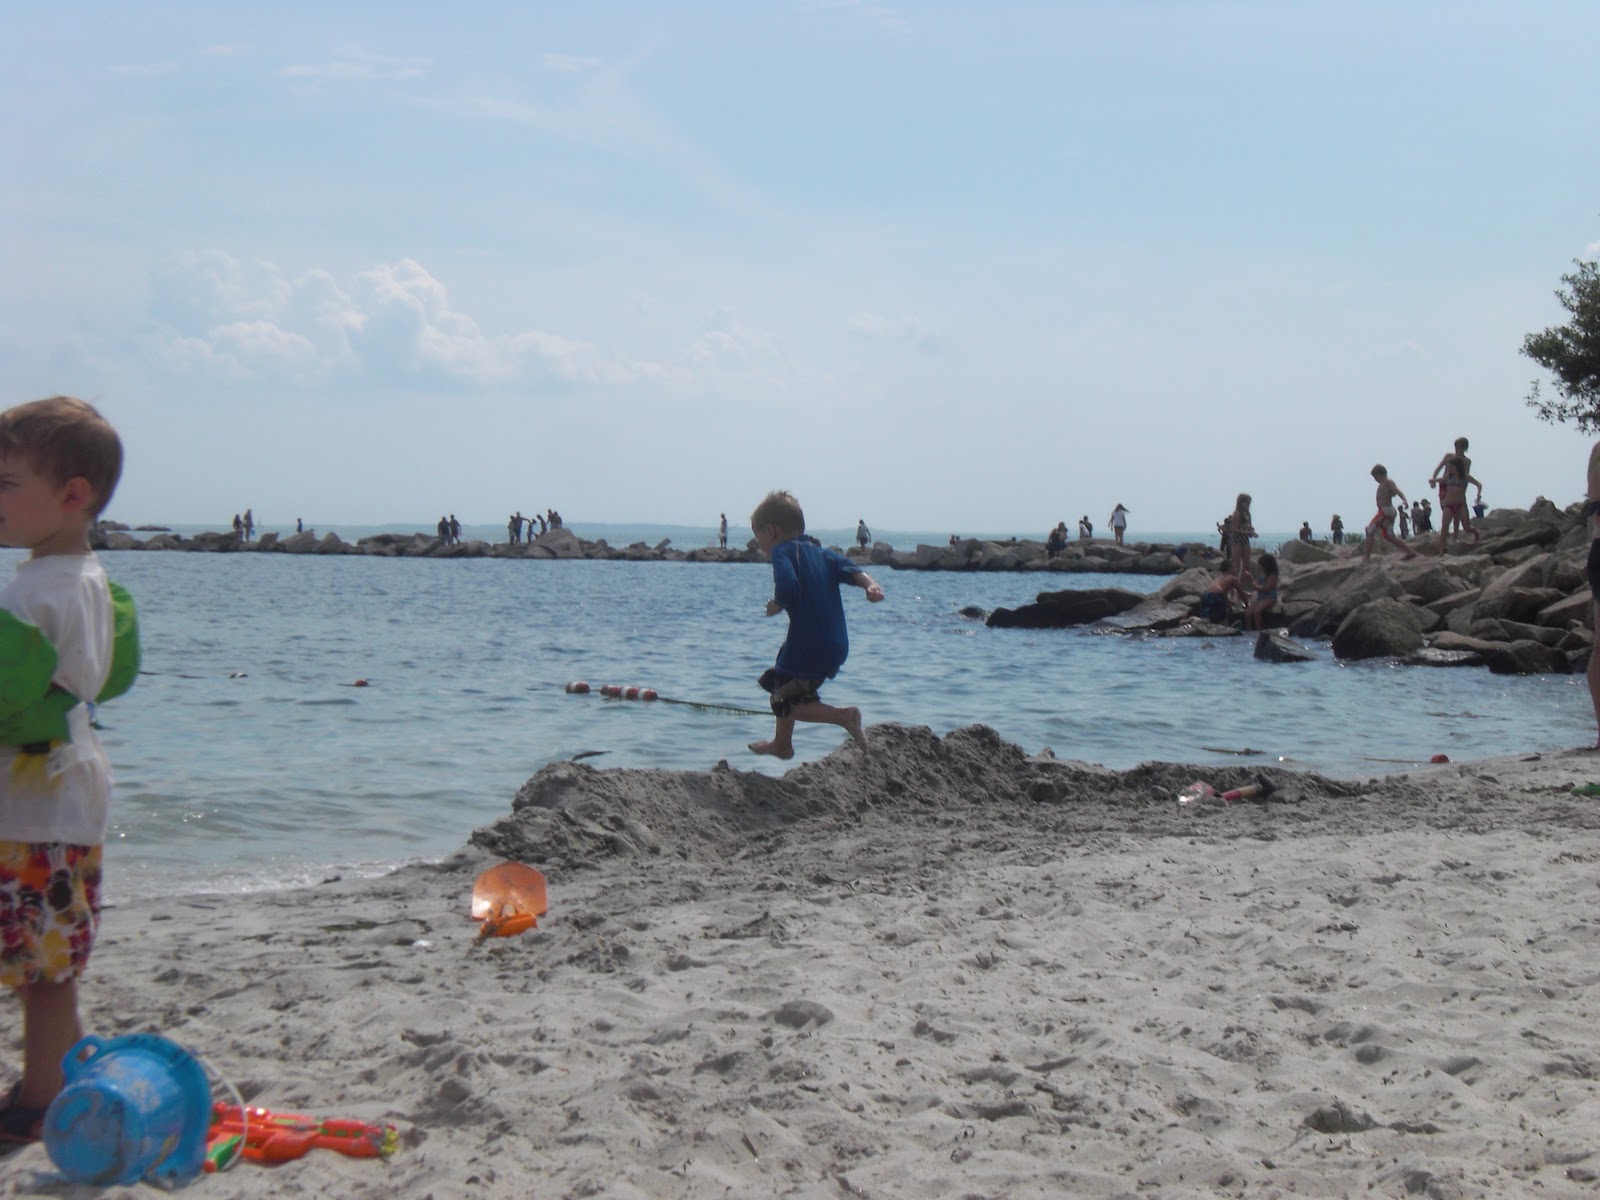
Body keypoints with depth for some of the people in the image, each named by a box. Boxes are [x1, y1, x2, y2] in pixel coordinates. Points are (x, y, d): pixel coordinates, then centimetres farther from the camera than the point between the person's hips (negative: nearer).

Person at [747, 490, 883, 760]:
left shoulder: (782, 552, -9)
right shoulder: (821, 553, 16)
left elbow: (787, 587, -27)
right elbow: (851, 570, 0)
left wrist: (776, 605, -9)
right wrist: (871, 585, -16)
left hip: (807, 647, -9)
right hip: (836, 646, 9)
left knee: (785, 704, 5)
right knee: (783, 686, 29)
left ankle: (844, 716, -12)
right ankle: (782, 745, 42)